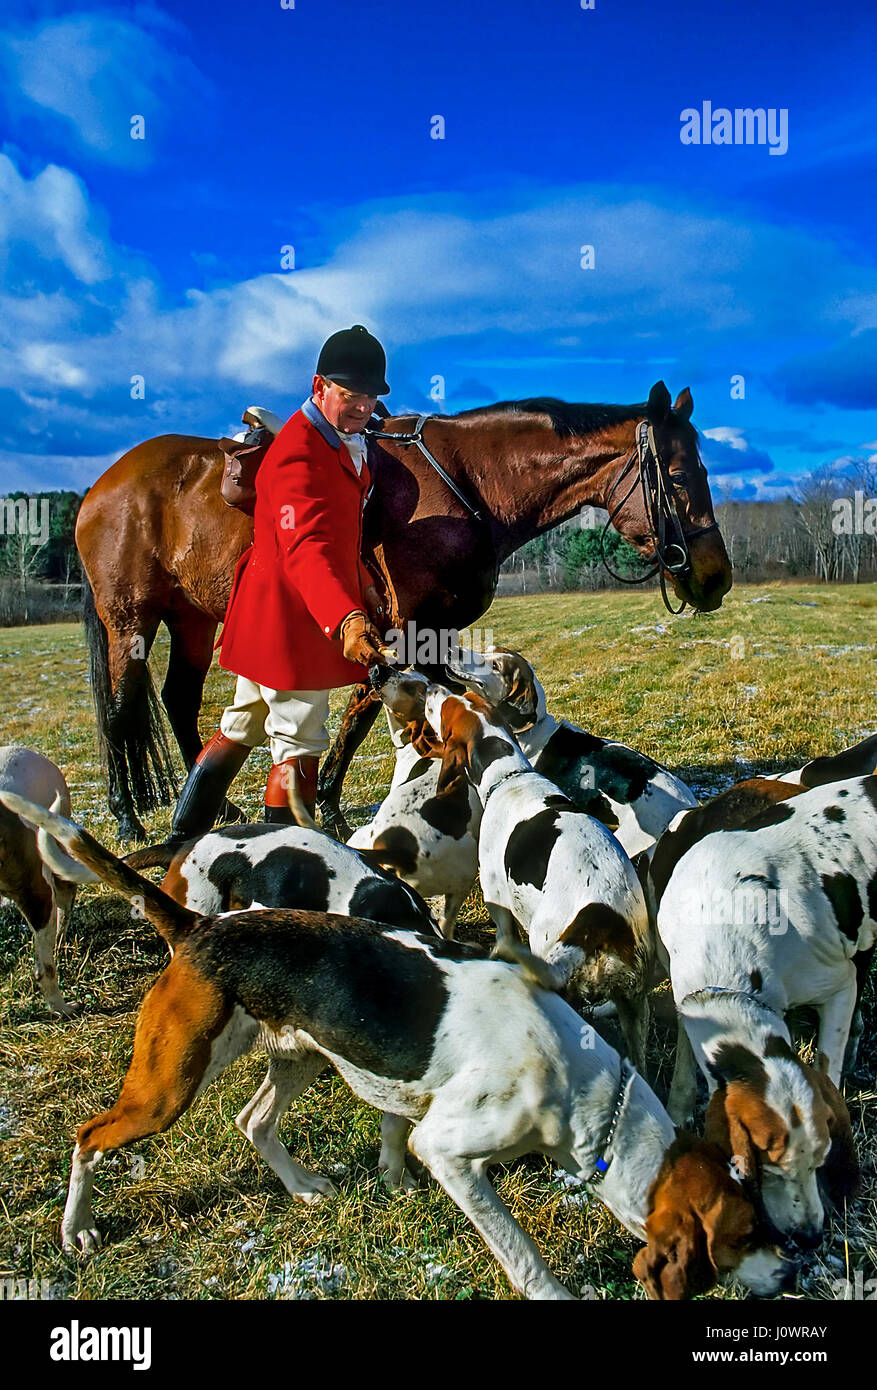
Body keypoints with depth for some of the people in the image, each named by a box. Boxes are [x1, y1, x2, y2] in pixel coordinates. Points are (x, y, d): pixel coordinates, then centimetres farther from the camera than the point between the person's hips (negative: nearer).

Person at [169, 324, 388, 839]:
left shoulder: (345, 441, 11)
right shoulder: (299, 458, -24)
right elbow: (306, 551, -40)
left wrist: (365, 588, 27)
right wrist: (346, 619, -53)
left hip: (271, 615, 11)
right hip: (291, 617, -11)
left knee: (241, 729, 17)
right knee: (299, 747, -2)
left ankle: (183, 841, 28)